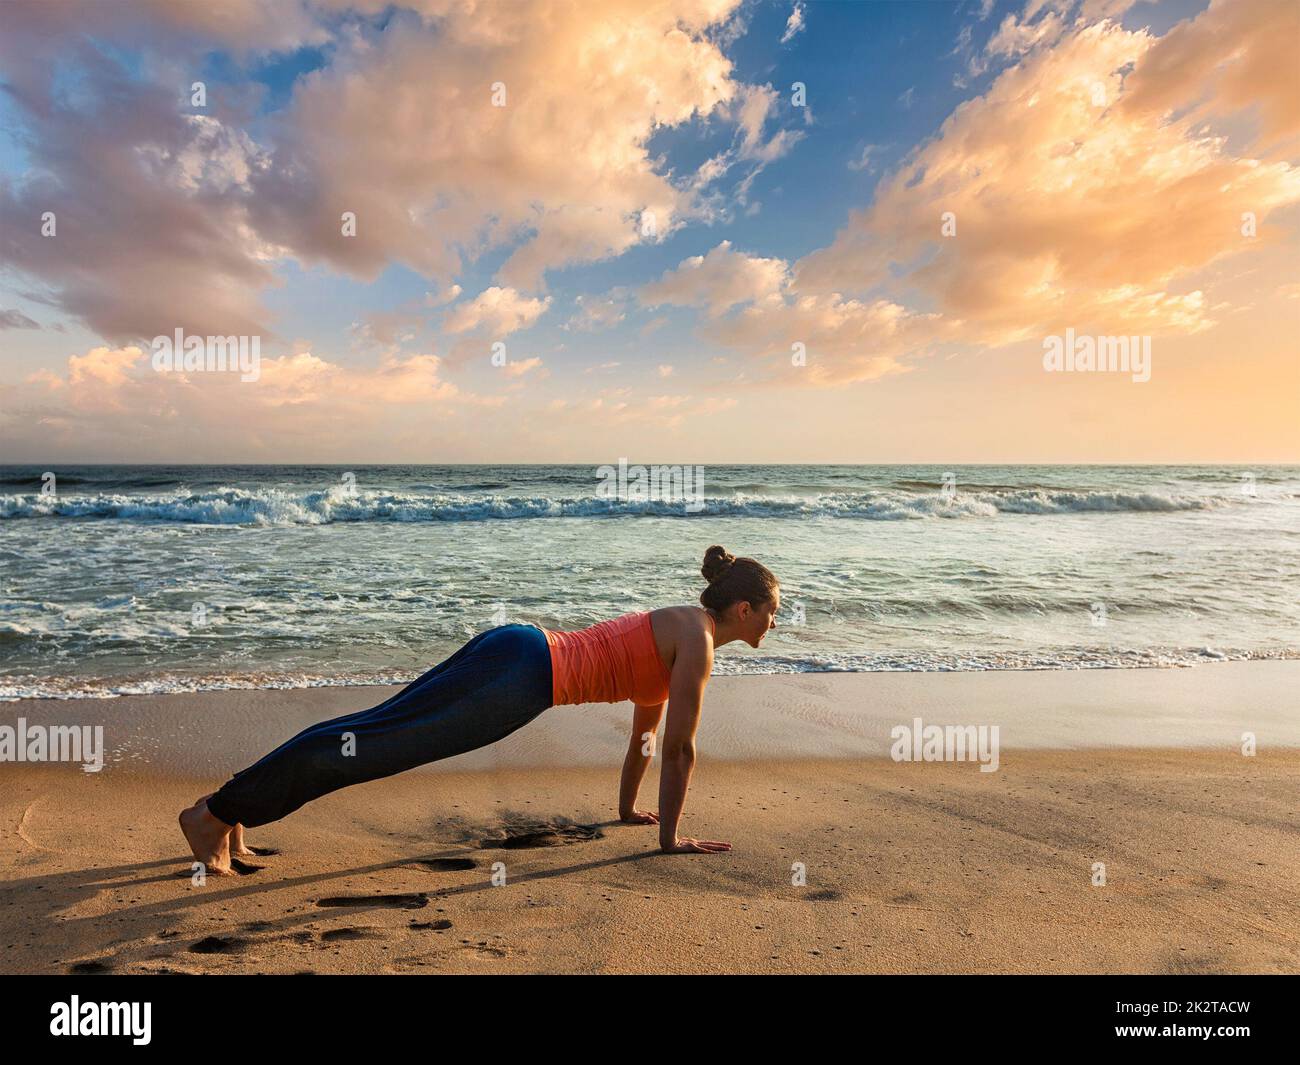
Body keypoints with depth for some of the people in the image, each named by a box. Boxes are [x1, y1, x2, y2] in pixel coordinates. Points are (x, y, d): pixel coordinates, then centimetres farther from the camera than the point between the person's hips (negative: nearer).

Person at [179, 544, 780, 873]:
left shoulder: (679, 628, 21)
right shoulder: (698, 639, -6)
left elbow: (644, 729, 29)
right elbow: (678, 746, -7)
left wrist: (627, 808, 35)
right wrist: (670, 837, 4)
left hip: (513, 652, 8)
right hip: (518, 673, -8)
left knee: (379, 731, 9)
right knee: (374, 741, -7)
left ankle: (233, 805, 17)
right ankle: (217, 813, 0)